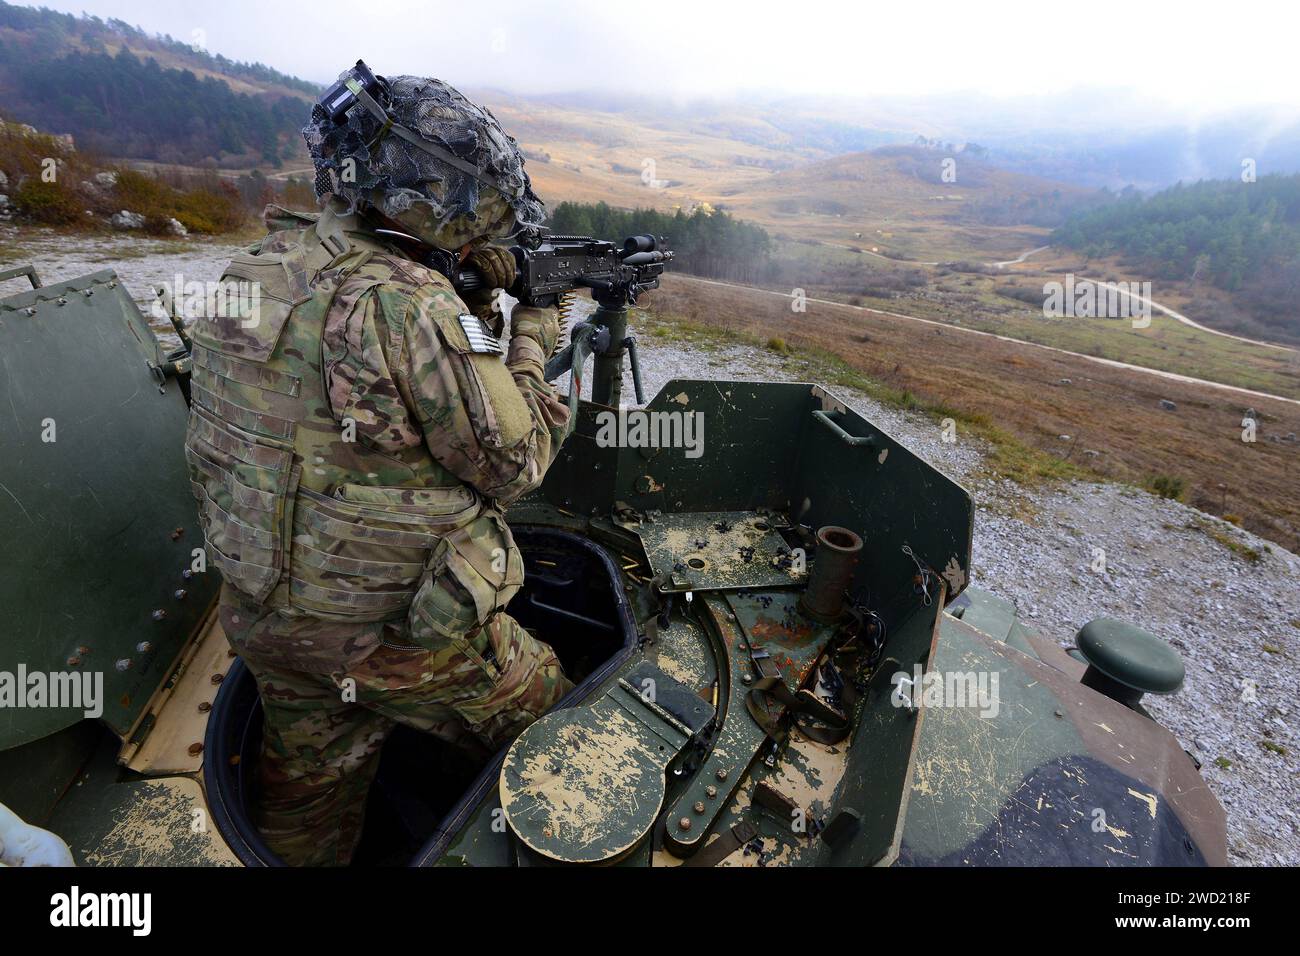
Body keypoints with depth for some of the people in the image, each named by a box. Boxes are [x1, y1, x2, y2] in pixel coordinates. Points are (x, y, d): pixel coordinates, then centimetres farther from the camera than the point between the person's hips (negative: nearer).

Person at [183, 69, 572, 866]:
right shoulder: (409, 303, -25)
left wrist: (476, 311, 5)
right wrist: (533, 343, -5)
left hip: (264, 613, 8)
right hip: (398, 629, -7)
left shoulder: (260, 267, 1)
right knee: (552, 731, 18)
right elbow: (515, 462, -17)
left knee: (310, 789, 31)